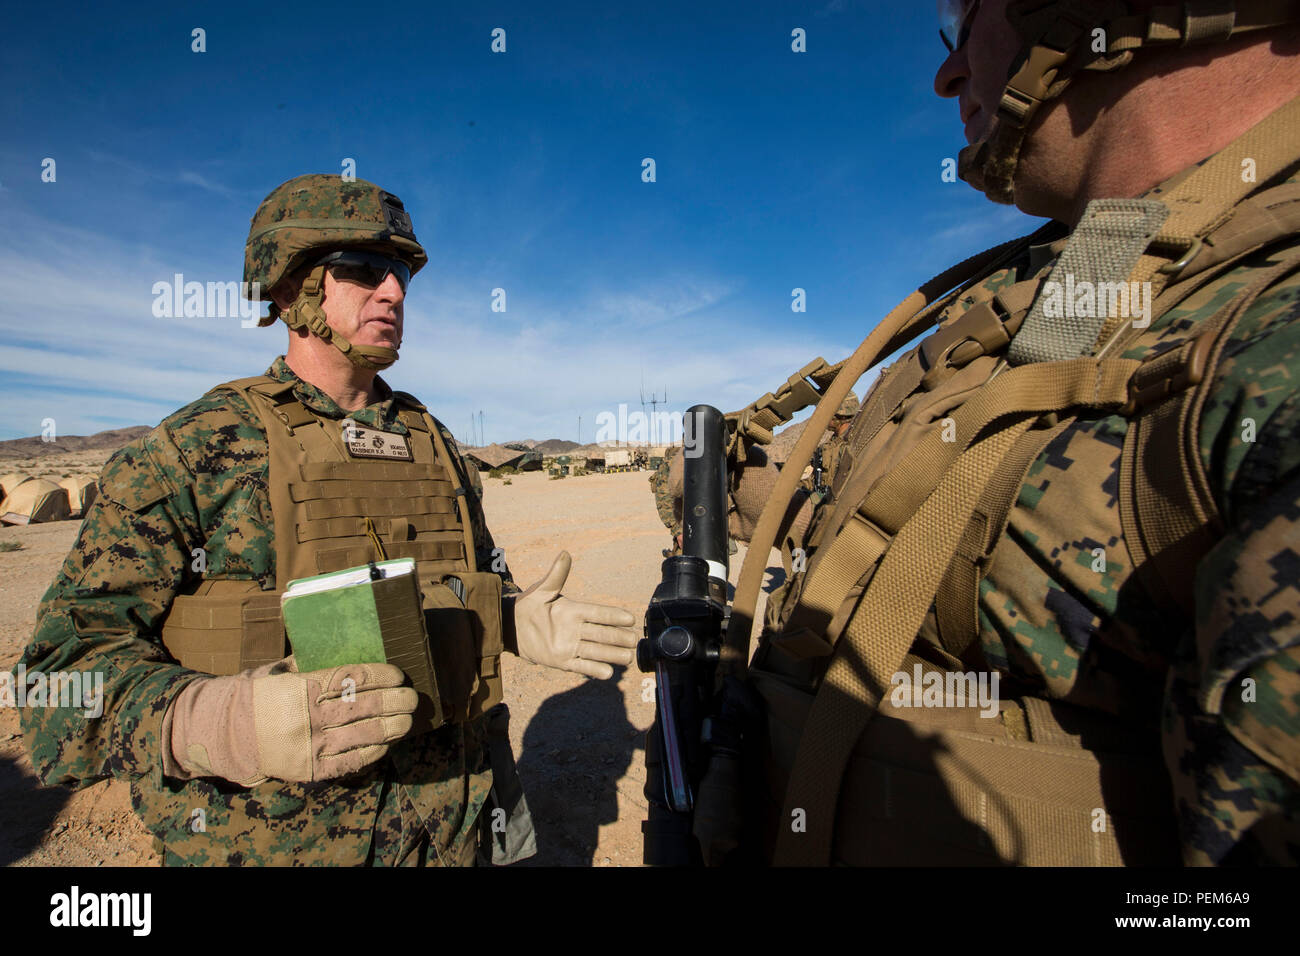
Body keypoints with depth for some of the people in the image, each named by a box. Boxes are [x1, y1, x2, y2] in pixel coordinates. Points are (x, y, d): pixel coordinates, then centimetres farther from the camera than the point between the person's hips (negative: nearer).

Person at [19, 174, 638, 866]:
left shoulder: (436, 445, 4)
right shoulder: (192, 449, -10)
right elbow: (68, 665, -11)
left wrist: (519, 620, -7)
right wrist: (216, 724, -30)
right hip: (265, 842, -3)